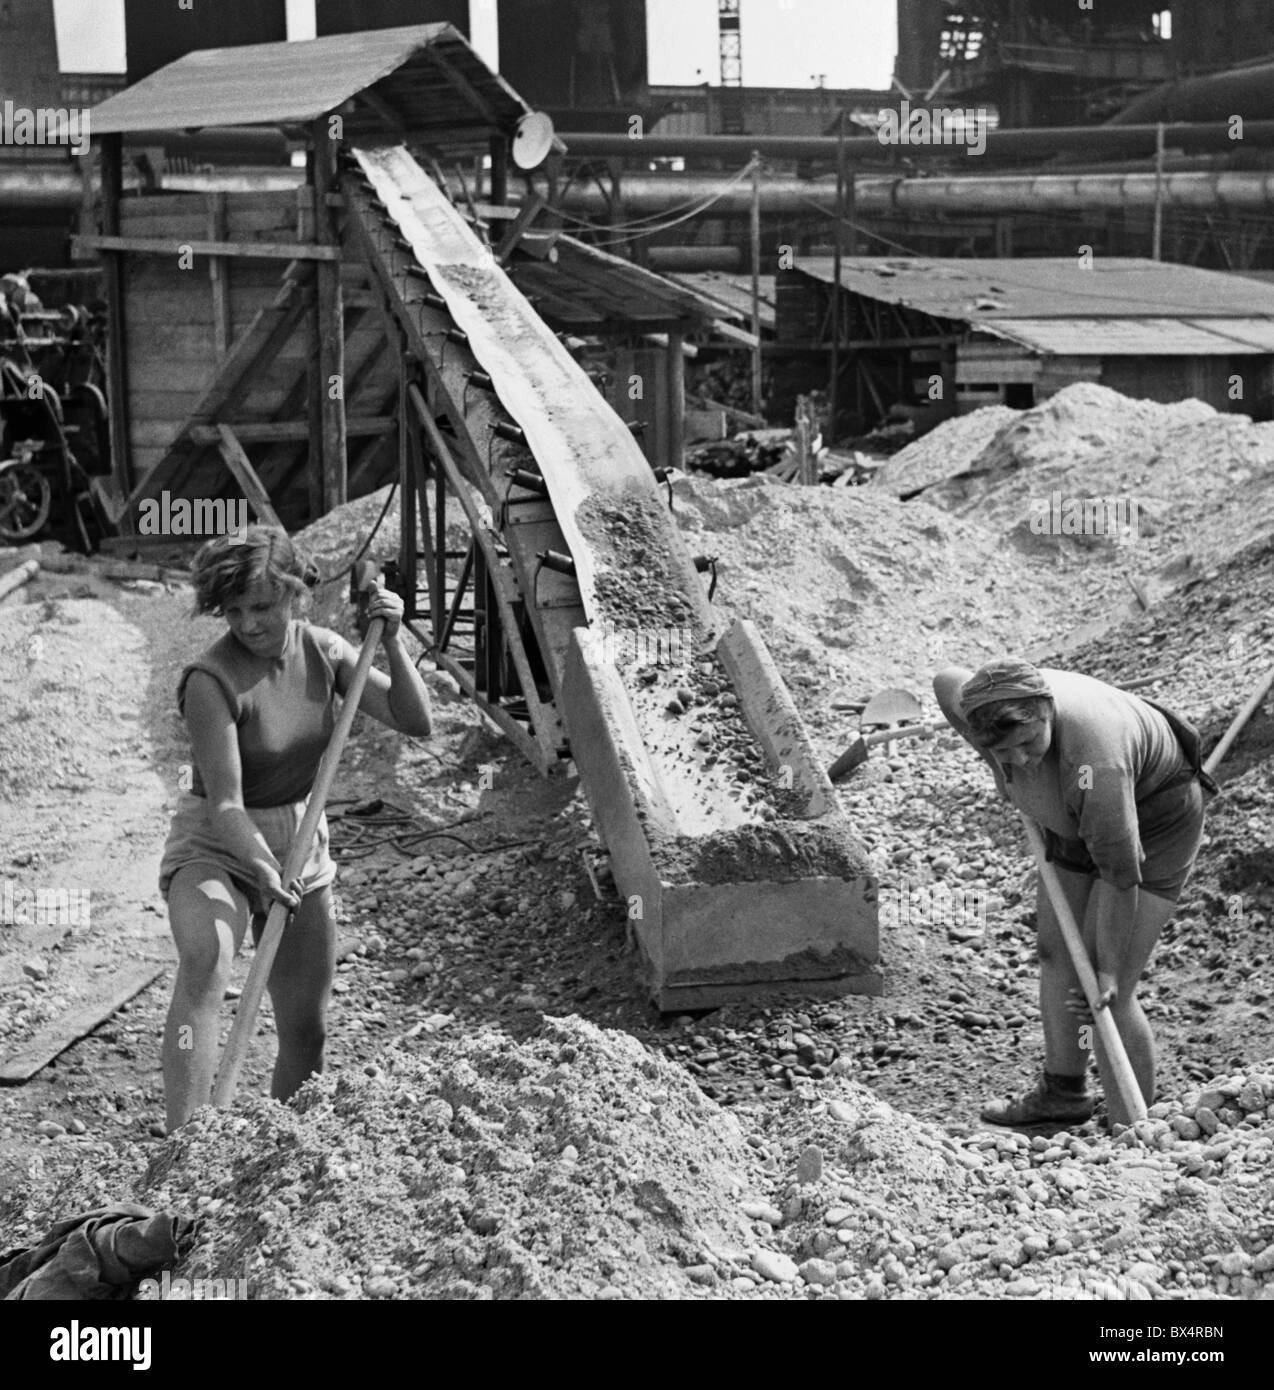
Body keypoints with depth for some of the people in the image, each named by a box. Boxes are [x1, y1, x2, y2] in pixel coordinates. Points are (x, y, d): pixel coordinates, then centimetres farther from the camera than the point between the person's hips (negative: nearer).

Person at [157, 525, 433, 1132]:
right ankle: (182, 1139, -43)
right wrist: (262, 871, -44)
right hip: (215, 847, -6)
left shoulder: (322, 650, -4)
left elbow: (415, 722, -5)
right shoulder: (211, 680, -22)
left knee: (307, 1030, 9)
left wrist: (392, 642, -19)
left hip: (300, 845, 6)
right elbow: (225, 805, -27)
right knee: (204, 956, -37)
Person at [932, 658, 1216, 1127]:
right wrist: (998, 766, 7)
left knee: (1106, 995, -12)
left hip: (1155, 823, -7)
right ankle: (1063, 1091, 36)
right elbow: (946, 680, 2)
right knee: (1055, 951, 16)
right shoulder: (983, 708, -26)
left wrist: (1108, 970, -23)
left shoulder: (1094, 764, -44)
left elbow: (1120, 874, -32)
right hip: (1079, 821, 7)